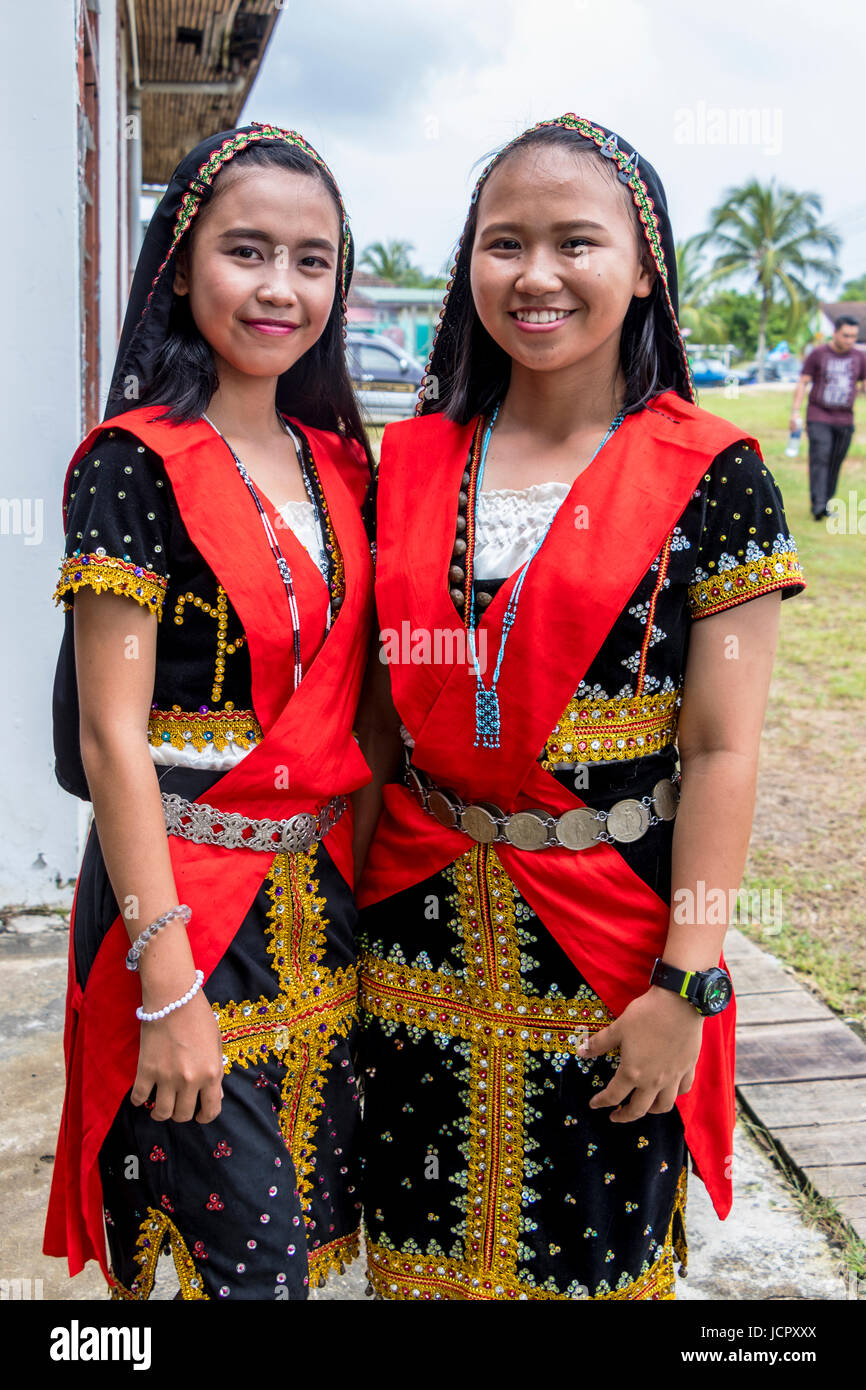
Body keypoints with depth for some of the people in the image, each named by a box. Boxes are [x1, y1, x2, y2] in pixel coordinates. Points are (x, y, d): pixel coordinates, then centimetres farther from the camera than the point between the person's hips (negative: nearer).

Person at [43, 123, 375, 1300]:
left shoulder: (339, 464, 8)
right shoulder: (136, 462, -12)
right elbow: (112, 736, -15)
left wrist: (366, 883, 9)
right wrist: (169, 984, -17)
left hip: (323, 895, 6)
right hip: (184, 899, -6)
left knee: (317, 1218, 17)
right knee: (243, 1253, 5)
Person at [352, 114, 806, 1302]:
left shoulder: (712, 477, -9)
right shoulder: (413, 462, 3)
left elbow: (722, 749, -11)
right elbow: (381, 711, 6)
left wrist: (686, 983, -13)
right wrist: (343, 907, 6)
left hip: (607, 935, -3)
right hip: (422, 925, 4)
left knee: (594, 1251, 16)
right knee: (423, 1246, 18)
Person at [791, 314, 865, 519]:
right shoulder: (818, 354, -2)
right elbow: (802, 383, -1)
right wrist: (795, 411, -9)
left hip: (844, 419, 3)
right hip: (818, 417, -3)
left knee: (835, 464, 4)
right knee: (820, 459, -15)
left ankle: (825, 503, 14)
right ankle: (818, 504, -22)